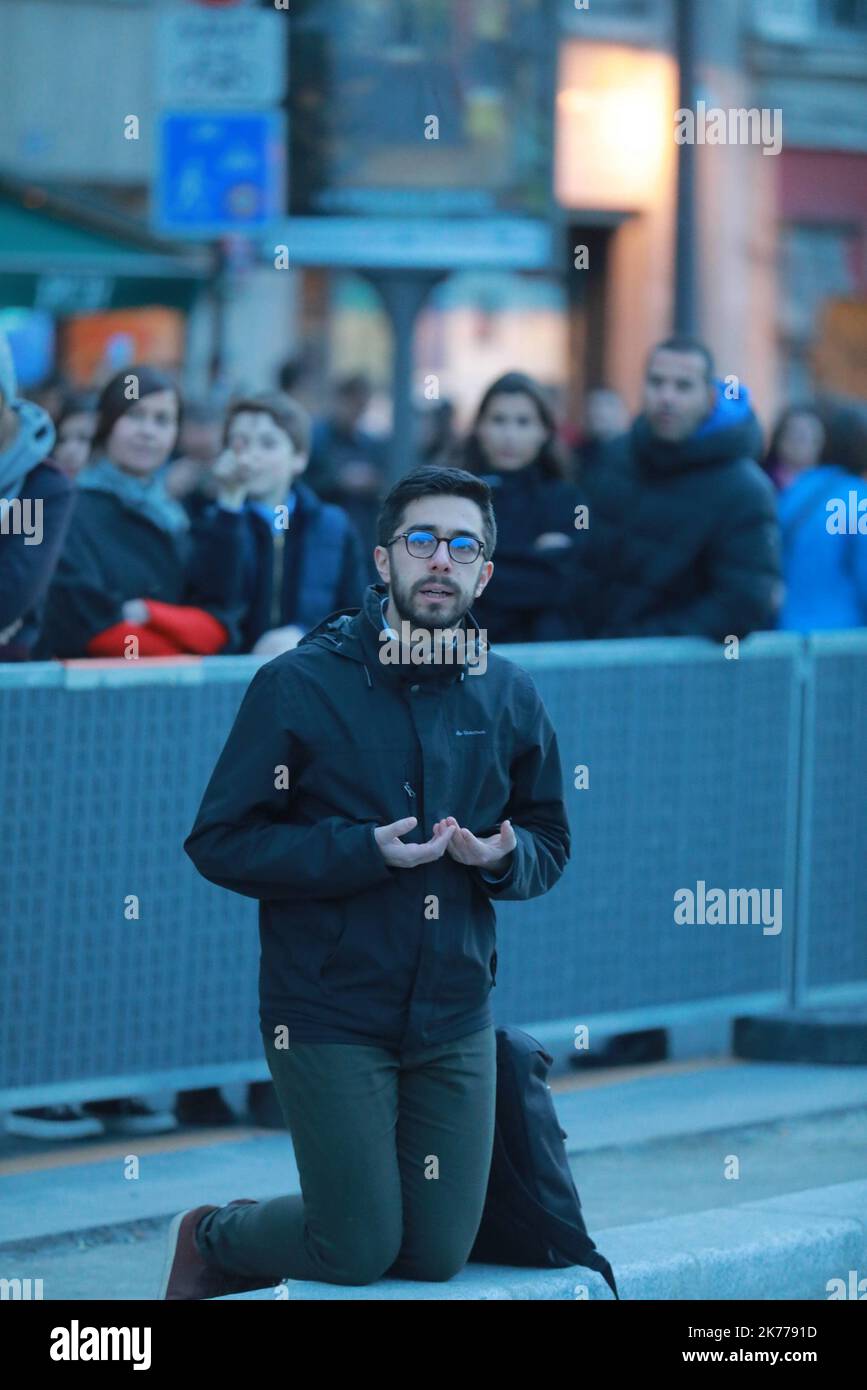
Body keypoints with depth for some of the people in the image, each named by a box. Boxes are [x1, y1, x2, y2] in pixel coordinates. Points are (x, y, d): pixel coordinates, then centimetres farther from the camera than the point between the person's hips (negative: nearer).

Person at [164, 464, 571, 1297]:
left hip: (456, 1018, 4)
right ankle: (211, 1238, 27)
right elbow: (219, 843, -10)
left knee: (437, 1257, 5)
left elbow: (548, 846, 15)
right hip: (331, 1015, -4)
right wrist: (364, 852, -20)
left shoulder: (509, 698, 5)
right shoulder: (300, 685, -8)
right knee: (359, 1253, -3)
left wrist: (503, 854, -9)